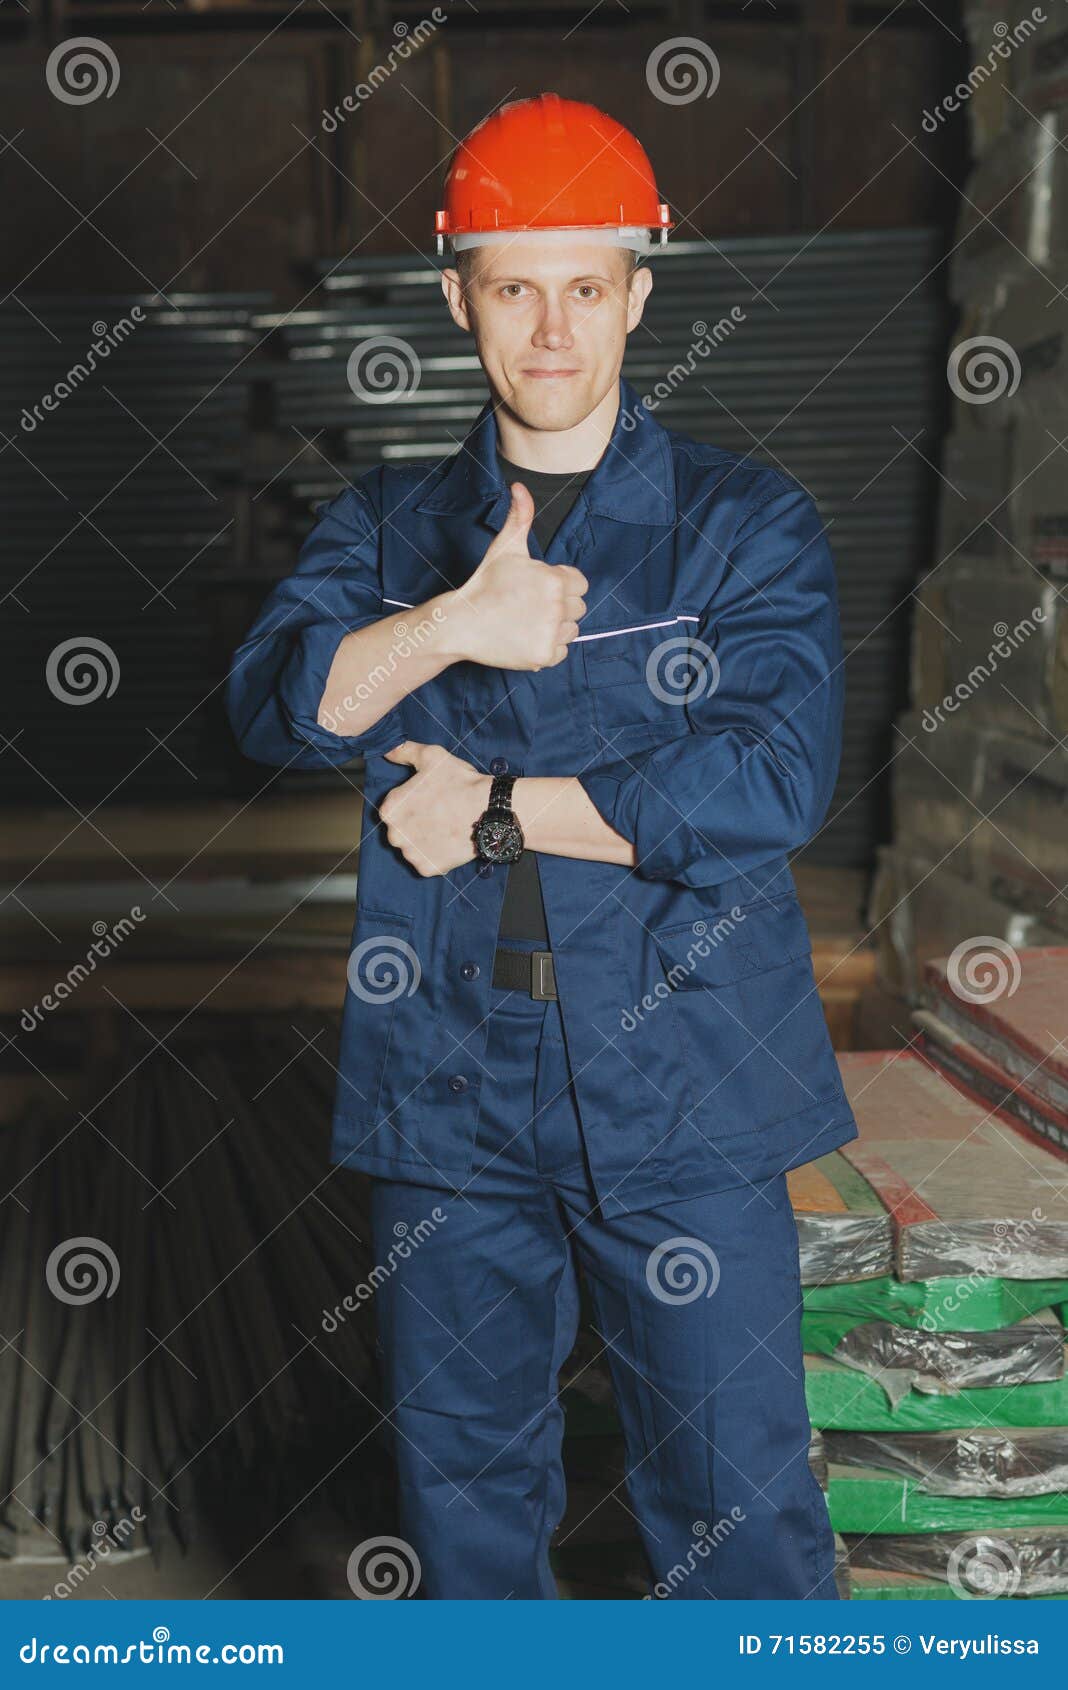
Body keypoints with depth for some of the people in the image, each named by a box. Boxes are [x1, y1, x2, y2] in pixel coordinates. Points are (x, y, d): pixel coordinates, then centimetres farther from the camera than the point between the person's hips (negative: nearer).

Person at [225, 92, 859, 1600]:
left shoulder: (749, 526, 2)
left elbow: (773, 780, -12)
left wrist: (496, 811, -9)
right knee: (462, 1493, 15)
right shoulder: (389, 527, 11)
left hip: (685, 1095, -2)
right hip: (446, 1092, 3)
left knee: (736, 1503, 3)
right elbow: (276, 703, -6)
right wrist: (450, 625, -23)